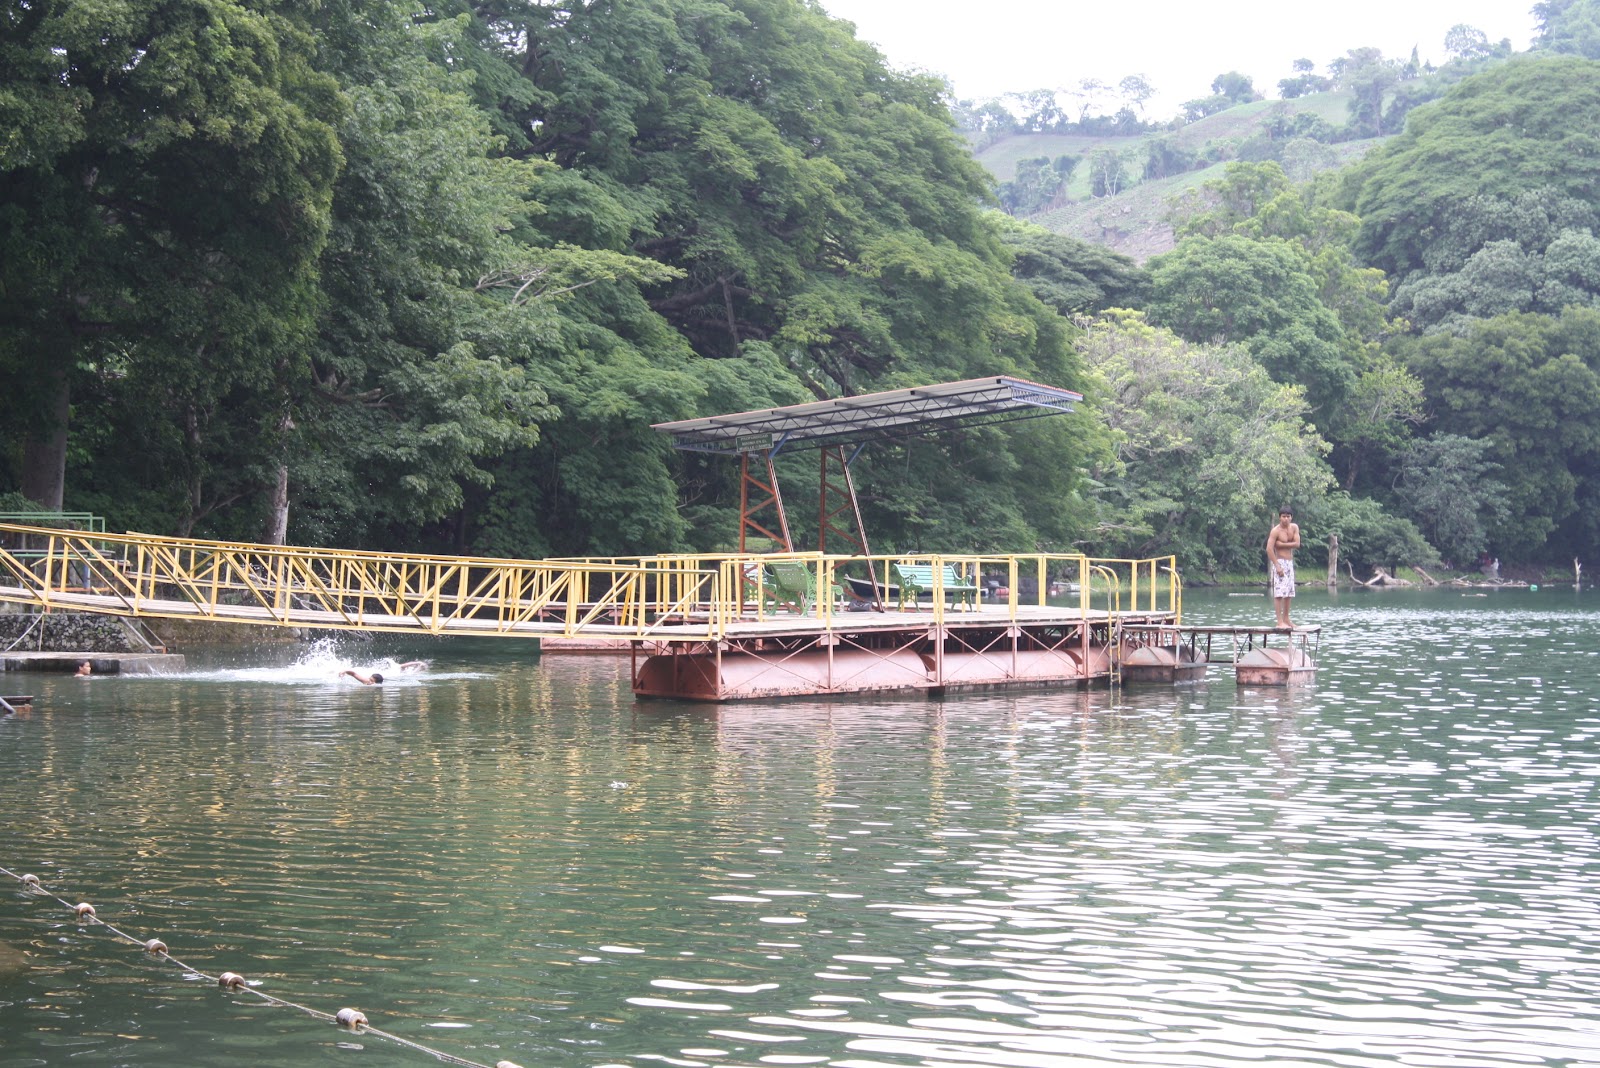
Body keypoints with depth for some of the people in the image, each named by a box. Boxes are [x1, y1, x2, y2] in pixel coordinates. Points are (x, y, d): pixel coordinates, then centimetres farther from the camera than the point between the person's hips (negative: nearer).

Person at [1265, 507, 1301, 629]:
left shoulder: (1294, 527, 5)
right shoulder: (1275, 531, -13)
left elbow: (1297, 544, -5)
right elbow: (1269, 549, -19)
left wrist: (1281, 544, -15)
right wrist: (1277, 566, -23)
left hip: (1290, 563, 7)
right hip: (1279, 563, -7)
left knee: (1288, 593, 11)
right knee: (1279, 593, -11)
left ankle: (1286, 620, 19)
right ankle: (1280, 622, -13)